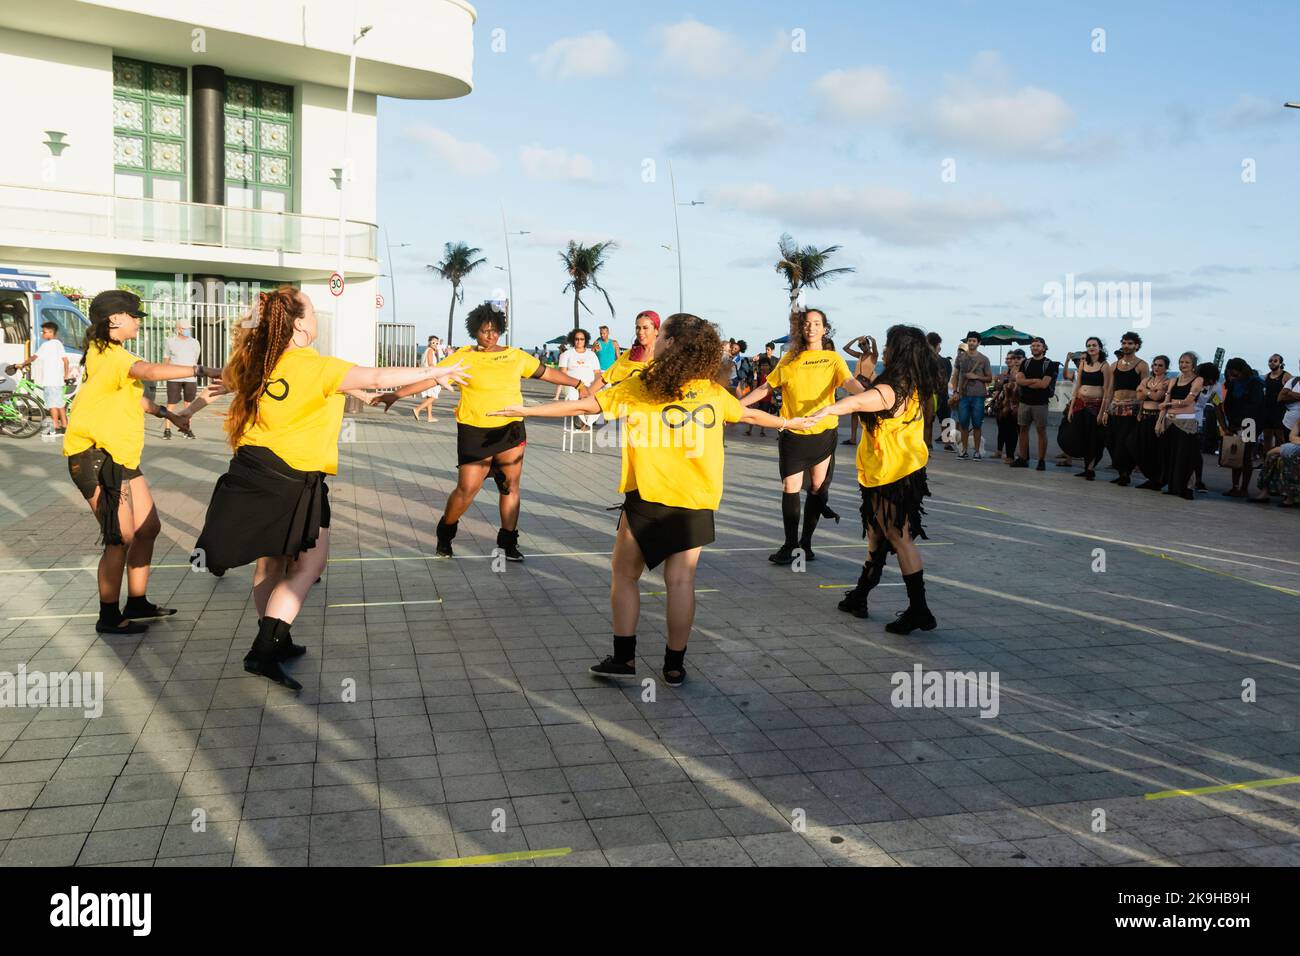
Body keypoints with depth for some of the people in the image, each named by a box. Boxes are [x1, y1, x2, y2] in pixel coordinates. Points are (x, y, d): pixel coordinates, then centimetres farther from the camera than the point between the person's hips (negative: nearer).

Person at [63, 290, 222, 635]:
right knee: (122, 537, -8)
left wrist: (168, 414, 16)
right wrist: (201, 370, -34)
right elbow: (149, 371, -33)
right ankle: (109, 617, 3)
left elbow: (132, 395, 26)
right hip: (95, 456, -11)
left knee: (148, 527, 13)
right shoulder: (106, 354, -15)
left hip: (121, 455, 11)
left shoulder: (114, 354, 18)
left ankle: (137, 603, 24)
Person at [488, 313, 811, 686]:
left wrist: (527, 410, 5)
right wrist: (788, 423, 40)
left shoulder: (638, 386, -7)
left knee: (624, 573, 12)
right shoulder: (713, 391, 4)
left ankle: (624, 658, 12)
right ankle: (674, 665, 16)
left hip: (648, 497, -3)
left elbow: (580, 406, -4)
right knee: (681, 580, 9)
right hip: (697, 501, 3)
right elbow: (750, 415, 20)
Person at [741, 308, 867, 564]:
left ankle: (806, 542, 18)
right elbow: (766, 388, 13)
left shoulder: (833, 359, 1)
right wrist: (738, 404, 7)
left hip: (823, 433, -1)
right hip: (793, 434, 1)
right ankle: (789, 544, 10)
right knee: (790, 488, -1)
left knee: (817, 488, 5)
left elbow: (849, 382, -16)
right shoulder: (789, 359, 7)